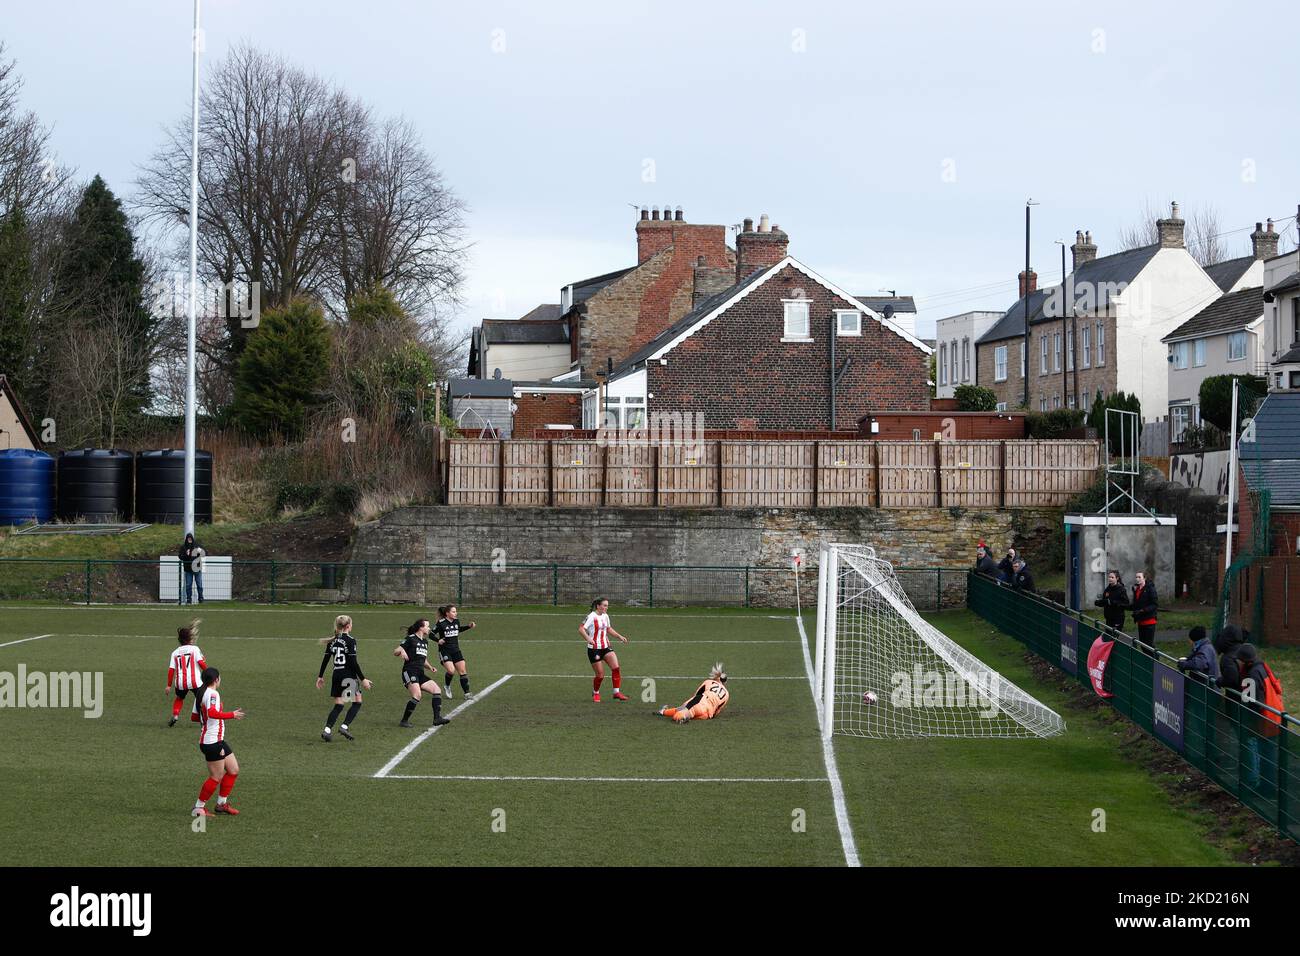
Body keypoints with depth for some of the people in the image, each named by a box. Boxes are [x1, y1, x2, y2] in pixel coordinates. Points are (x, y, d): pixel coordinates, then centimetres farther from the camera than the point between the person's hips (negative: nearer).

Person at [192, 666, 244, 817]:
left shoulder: (201, 694, 13)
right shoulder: (212, 694, -17)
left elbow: (194, 717, 19)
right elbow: (213, 713, -33)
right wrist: (232, 715, -24)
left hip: (218, 741, 10)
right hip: (212, 742, -10)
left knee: (234, 770, 14)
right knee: (216, 777, -3)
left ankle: (222, 803, 21)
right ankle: (199, 808, 6)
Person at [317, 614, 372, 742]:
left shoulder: (332, 641, 7)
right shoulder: (350, 640, -11)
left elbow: (325, 660, 9)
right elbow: (353, 662, -15)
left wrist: (320, 676, 18)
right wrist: (363, 679, -11)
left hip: (336, 675, 6)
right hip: (348, 675, -6)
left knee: (338, 705, 10)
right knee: (357, 702, 7)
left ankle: (327, 730, -3)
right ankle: (345, 726, -6)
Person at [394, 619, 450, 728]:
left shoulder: (425, 641, 20)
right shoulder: (411, 639, -2)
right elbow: (395, 652, -4)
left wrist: (430, 667, 10)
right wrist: (401, 651, -26)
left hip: (420, 674, 8)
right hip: (409, 672, -8)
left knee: (437, 690, -5)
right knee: (417, 695, -25)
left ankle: (437, 718, -6)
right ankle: (404, 721, -16)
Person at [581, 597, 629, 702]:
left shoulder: (605, 616, 8)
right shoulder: (592, 617, -15)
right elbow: (581, 629, -23)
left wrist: (619, 636, 19)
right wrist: (588, 638, -38)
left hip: (605, 647, 6)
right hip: (594, 649, -6)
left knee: (616, 667, -12)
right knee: (600, 675, -2)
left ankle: (617, 692, -7)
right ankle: (595, 693, 24)